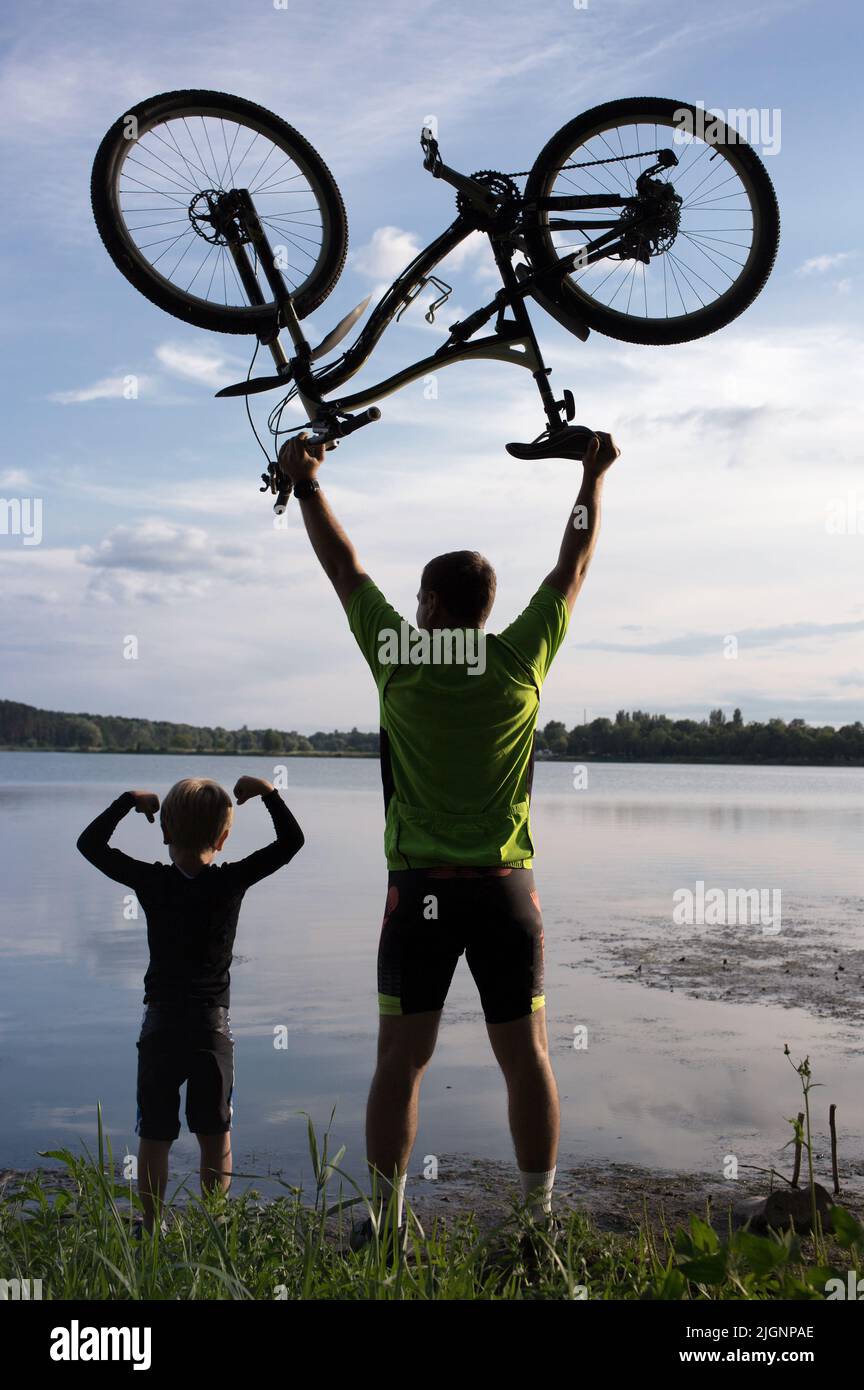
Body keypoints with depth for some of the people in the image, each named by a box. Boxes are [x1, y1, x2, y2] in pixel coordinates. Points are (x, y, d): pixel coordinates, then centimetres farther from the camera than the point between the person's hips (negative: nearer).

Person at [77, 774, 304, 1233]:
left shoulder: (151, 882, -6)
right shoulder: (231, 881, -8)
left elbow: (89, 843, 3)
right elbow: (290, 841, -2)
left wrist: (129, 800, 9)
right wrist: (267, 792, 4)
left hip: (160, 1026, 0)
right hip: (212, 1026, 0)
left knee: (154, 1137, 11)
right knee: (215, 1136, 13)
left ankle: (151, 1229, 18)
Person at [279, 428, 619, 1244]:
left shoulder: (400, 661, -5)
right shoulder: (521, 662, -2)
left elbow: (345, 569, 6)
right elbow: (572, 570, 10)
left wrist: (305, 485, 18)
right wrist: (593, 478, 22)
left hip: (421, 893, -1)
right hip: (506, 891, 2)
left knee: (401, 1059, 6)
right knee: (525, 1055, 9)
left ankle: (386, 1217, 12)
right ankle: (540, 1214, 15)